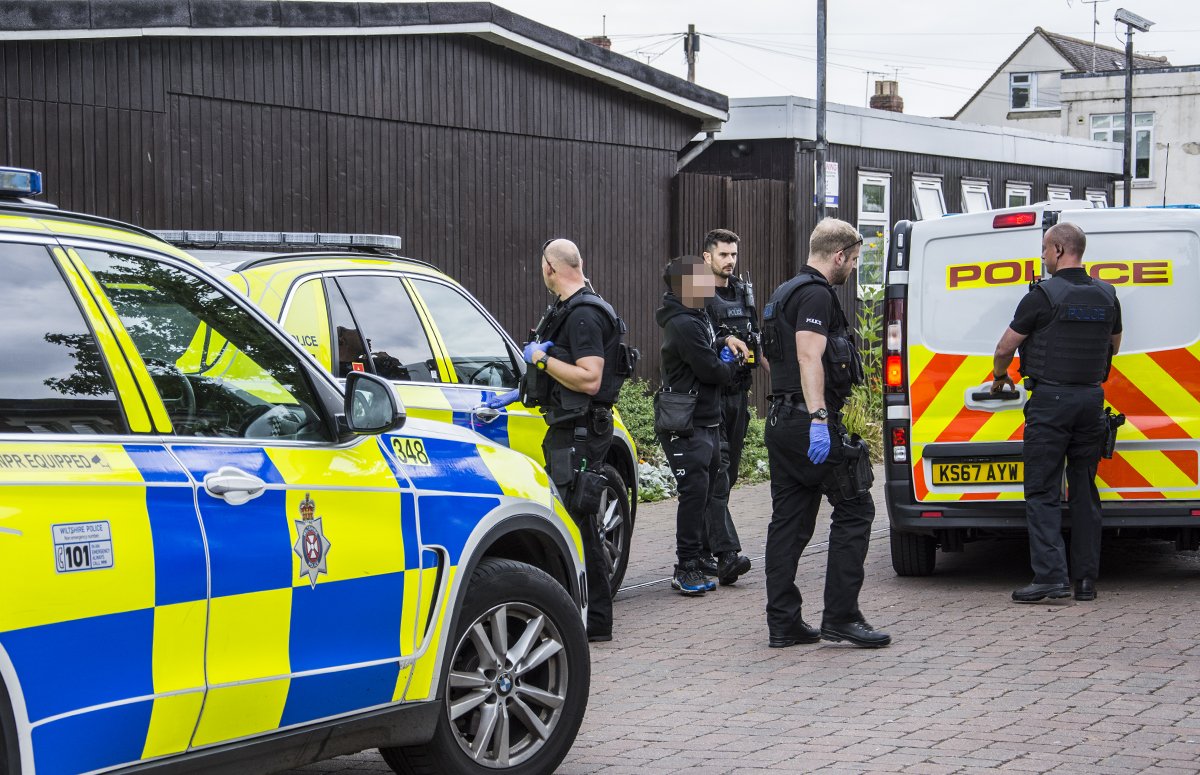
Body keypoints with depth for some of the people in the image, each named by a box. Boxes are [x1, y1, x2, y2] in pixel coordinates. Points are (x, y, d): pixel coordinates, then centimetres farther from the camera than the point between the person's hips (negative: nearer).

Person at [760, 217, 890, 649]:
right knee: (855, 511, -2)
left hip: (780, 420, 10)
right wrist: (818, 418, -29)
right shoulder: (816, 295, -12)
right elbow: (809, 357, -23)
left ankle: (783, 622, 9)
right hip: (811, 422, -10)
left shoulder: (784, 294, 20)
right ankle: (840, 617, -3)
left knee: (789, 522, 9)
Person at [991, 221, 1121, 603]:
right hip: (1092, 399, 6)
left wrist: (999, 377, 17)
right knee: (1084, 489, 10)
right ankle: (1086, 578, 9)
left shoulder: (1044, 295, -10)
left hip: (1051, 400, -6)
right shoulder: (1106, 296, 8)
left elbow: (1006, 346, -3)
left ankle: (1051, 576, -13)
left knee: (1042, 492, -4)